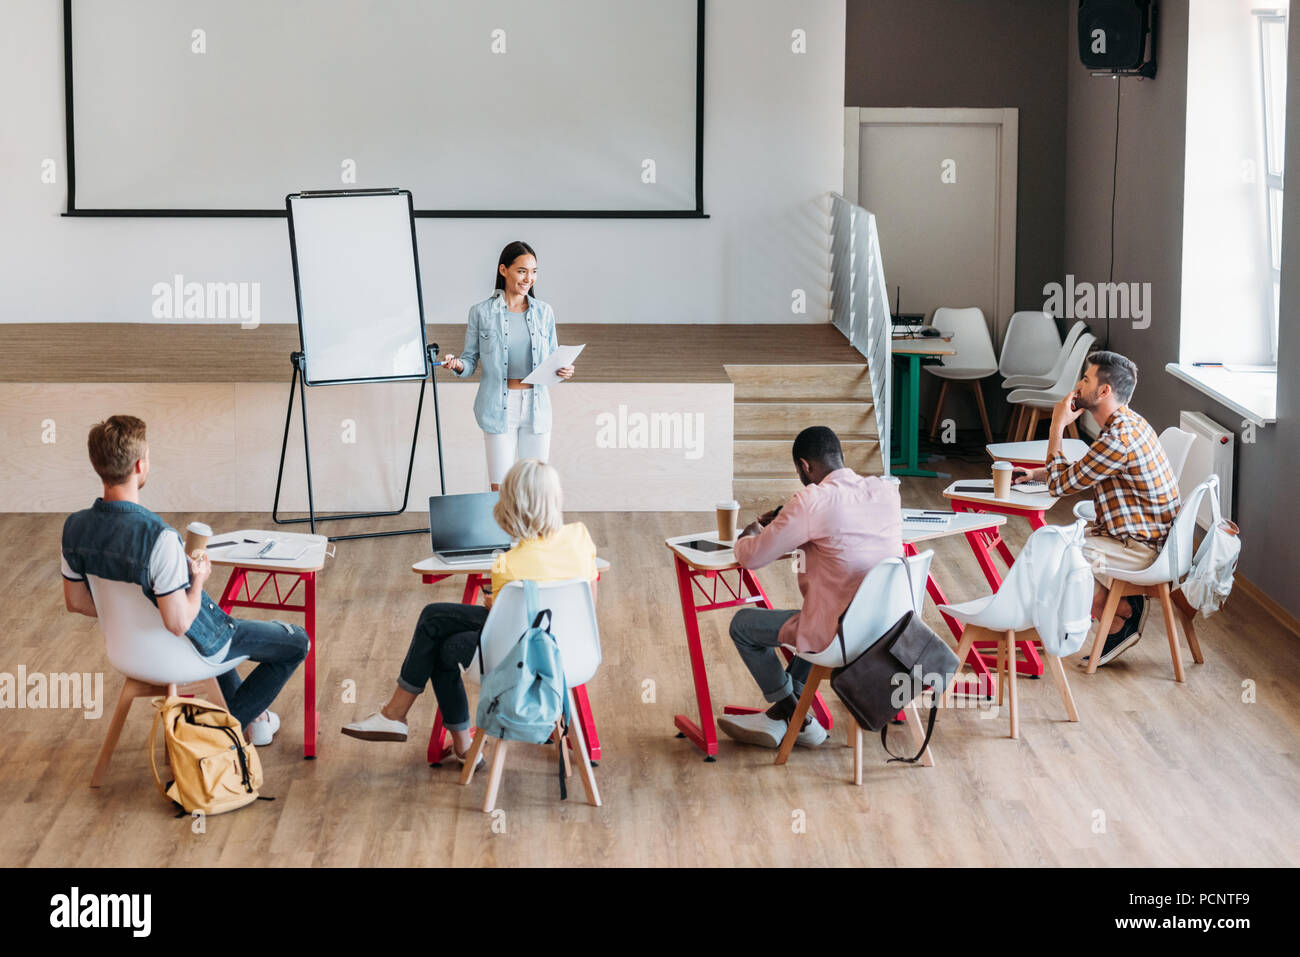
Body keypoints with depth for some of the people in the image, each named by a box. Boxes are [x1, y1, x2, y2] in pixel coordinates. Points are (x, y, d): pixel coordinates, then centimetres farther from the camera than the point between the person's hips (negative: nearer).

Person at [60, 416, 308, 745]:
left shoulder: (74, 527, -16)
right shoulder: (159, 537, -38)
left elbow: (75, 602, -2)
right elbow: (179, 623, -34)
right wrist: (198, 579, -15)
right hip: (194, 648, -7)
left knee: (221, 622, 39)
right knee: (296, 642, 14)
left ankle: (245, 712, 47)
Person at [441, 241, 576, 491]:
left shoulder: (544, 312, 8)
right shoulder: (482, 312, -1)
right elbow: (471, 359, 4)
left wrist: (563, 371, -9)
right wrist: (458, 365, -18)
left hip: (536, 407, 3)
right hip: (500, 407, -3)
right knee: (500, 489, -5)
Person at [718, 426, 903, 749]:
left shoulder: (811, 502, -18)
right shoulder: (887, 491, 1)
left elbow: (751, 558, -10)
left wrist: (749, 536, 13)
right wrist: (786, 519, 21)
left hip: (841, 635, -7)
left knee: (742, 624, 15)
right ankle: (778, 717, 38)